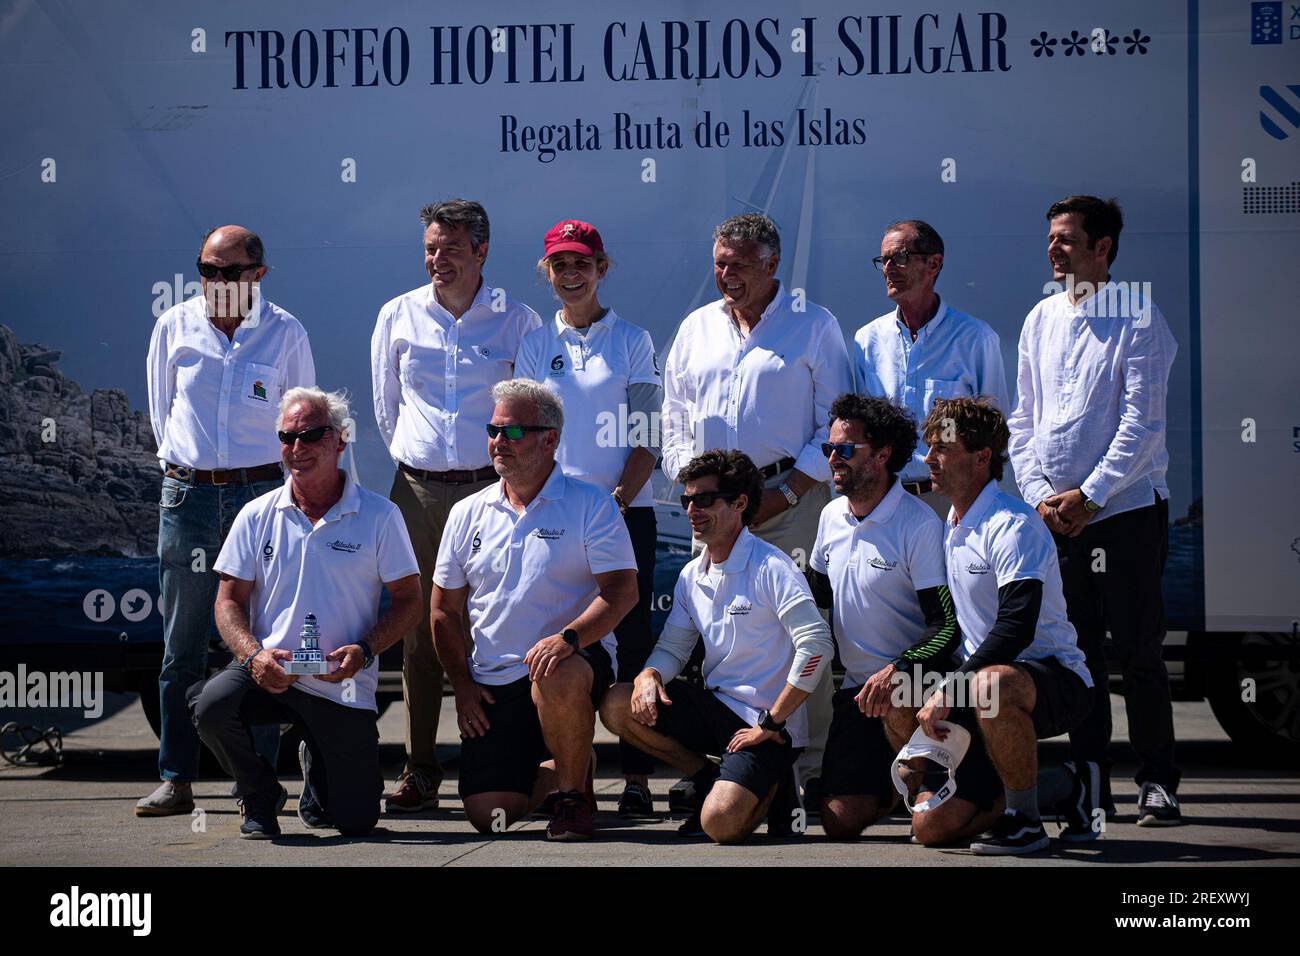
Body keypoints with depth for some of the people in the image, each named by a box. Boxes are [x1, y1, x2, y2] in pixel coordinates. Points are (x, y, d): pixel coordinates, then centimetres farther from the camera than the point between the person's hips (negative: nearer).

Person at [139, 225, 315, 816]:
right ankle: (175, 781, 7)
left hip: (261, 494, -1)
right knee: (181, 647, 2)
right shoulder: (174, 328, 6)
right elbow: (162, 411, 16)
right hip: (187, 496, 1)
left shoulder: (286, 333, 2)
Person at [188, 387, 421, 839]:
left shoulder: (379, 515, -1)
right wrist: (253, 654, -16)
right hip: (267, 672, 1)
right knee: (211, 706, -32)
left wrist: (364, 650, -16)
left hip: (342, 686, -1)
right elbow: (229, 601, 5)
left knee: (355, 822, -6)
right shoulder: (257, 516, 5)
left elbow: (408, 599, 1)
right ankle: (259, 796, 0)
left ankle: (316, 761, 32)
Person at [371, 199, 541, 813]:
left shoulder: (517, 321, 3)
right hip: (417, 490, 2)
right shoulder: (398, 316, 8)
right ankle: (420, 771, 6)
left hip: (492, 488, -2)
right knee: (419, 630, 1)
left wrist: (511, 470, 10)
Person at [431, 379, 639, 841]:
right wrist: (463, 685, 3)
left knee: (556, 681, -41)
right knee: (487, 815, -10)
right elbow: (445, 611, 15)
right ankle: (551, 769, 25)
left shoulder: (590, 505, -3)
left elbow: (622, 590, -13)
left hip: (576, 659, -4)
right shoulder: (467, 515, 10)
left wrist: (568, 637, -29)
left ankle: (575, 793, -12)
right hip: (493, 681, 4)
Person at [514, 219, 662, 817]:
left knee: (632, 639, -4)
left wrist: (618, 499, -13)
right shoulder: (535, 345, 11)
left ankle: (636, 777, -2)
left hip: (626, 509, -2)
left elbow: (645, 440, 1)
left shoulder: (632, 341, 5)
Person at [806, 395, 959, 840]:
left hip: (913, 681, -5)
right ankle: (893, 784, 26)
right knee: (841, 821, -8)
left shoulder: (919, 525, -15)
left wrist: (897, 670, -34)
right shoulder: (832, 516, 6)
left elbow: (948, 626, -19)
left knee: (894, 705, -41)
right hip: (856, 684, 5)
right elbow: (817, 593, 23)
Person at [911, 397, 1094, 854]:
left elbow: (1015, 628, -27)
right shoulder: (949, 529, 13)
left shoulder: (1013, 526, -16)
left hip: (1059, 679, -8)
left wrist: (947, 691, -27)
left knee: (991, 685, -45)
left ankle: (1025, 818, -24)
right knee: (932, 826, -6)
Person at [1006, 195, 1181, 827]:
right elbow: (1023, 419, 14)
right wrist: (1039, 493, 0)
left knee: (1138, 651, -4)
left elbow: (1143, 421, -10)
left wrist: (1090, 495, -14)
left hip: (1125, 508, -5)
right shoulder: (1041, 320, 13)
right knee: (1075, 651, 7)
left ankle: (1157, 782, 3)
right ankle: (1088, 778, 14)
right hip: (1055, 514, 5)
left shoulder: (1137, 318, -4)